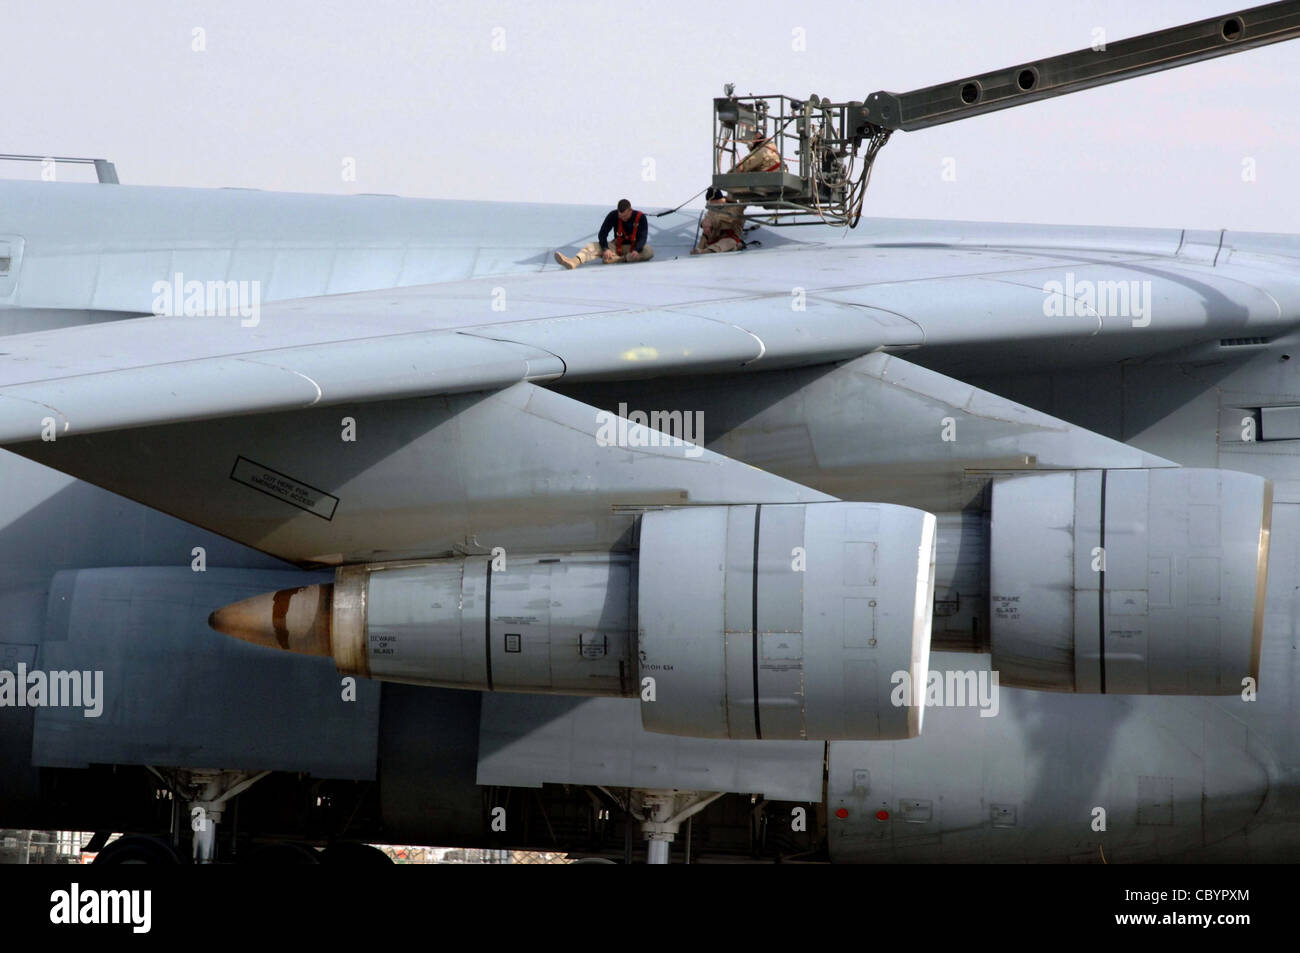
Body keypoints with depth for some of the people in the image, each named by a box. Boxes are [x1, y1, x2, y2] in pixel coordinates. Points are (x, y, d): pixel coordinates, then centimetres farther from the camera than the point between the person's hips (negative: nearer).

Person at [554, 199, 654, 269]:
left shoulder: (641, 218, -15)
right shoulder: (613, 216, -10)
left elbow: (642, 238, -22)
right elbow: (602, 234, -14)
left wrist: (636, 250, -43)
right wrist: (606, 249, -33)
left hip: (634, 248, -2)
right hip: (617, 246, 2)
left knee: (649, 251, -36)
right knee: (592, 246, -23)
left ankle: (618, 259, -42)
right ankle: (574, 261, -52)